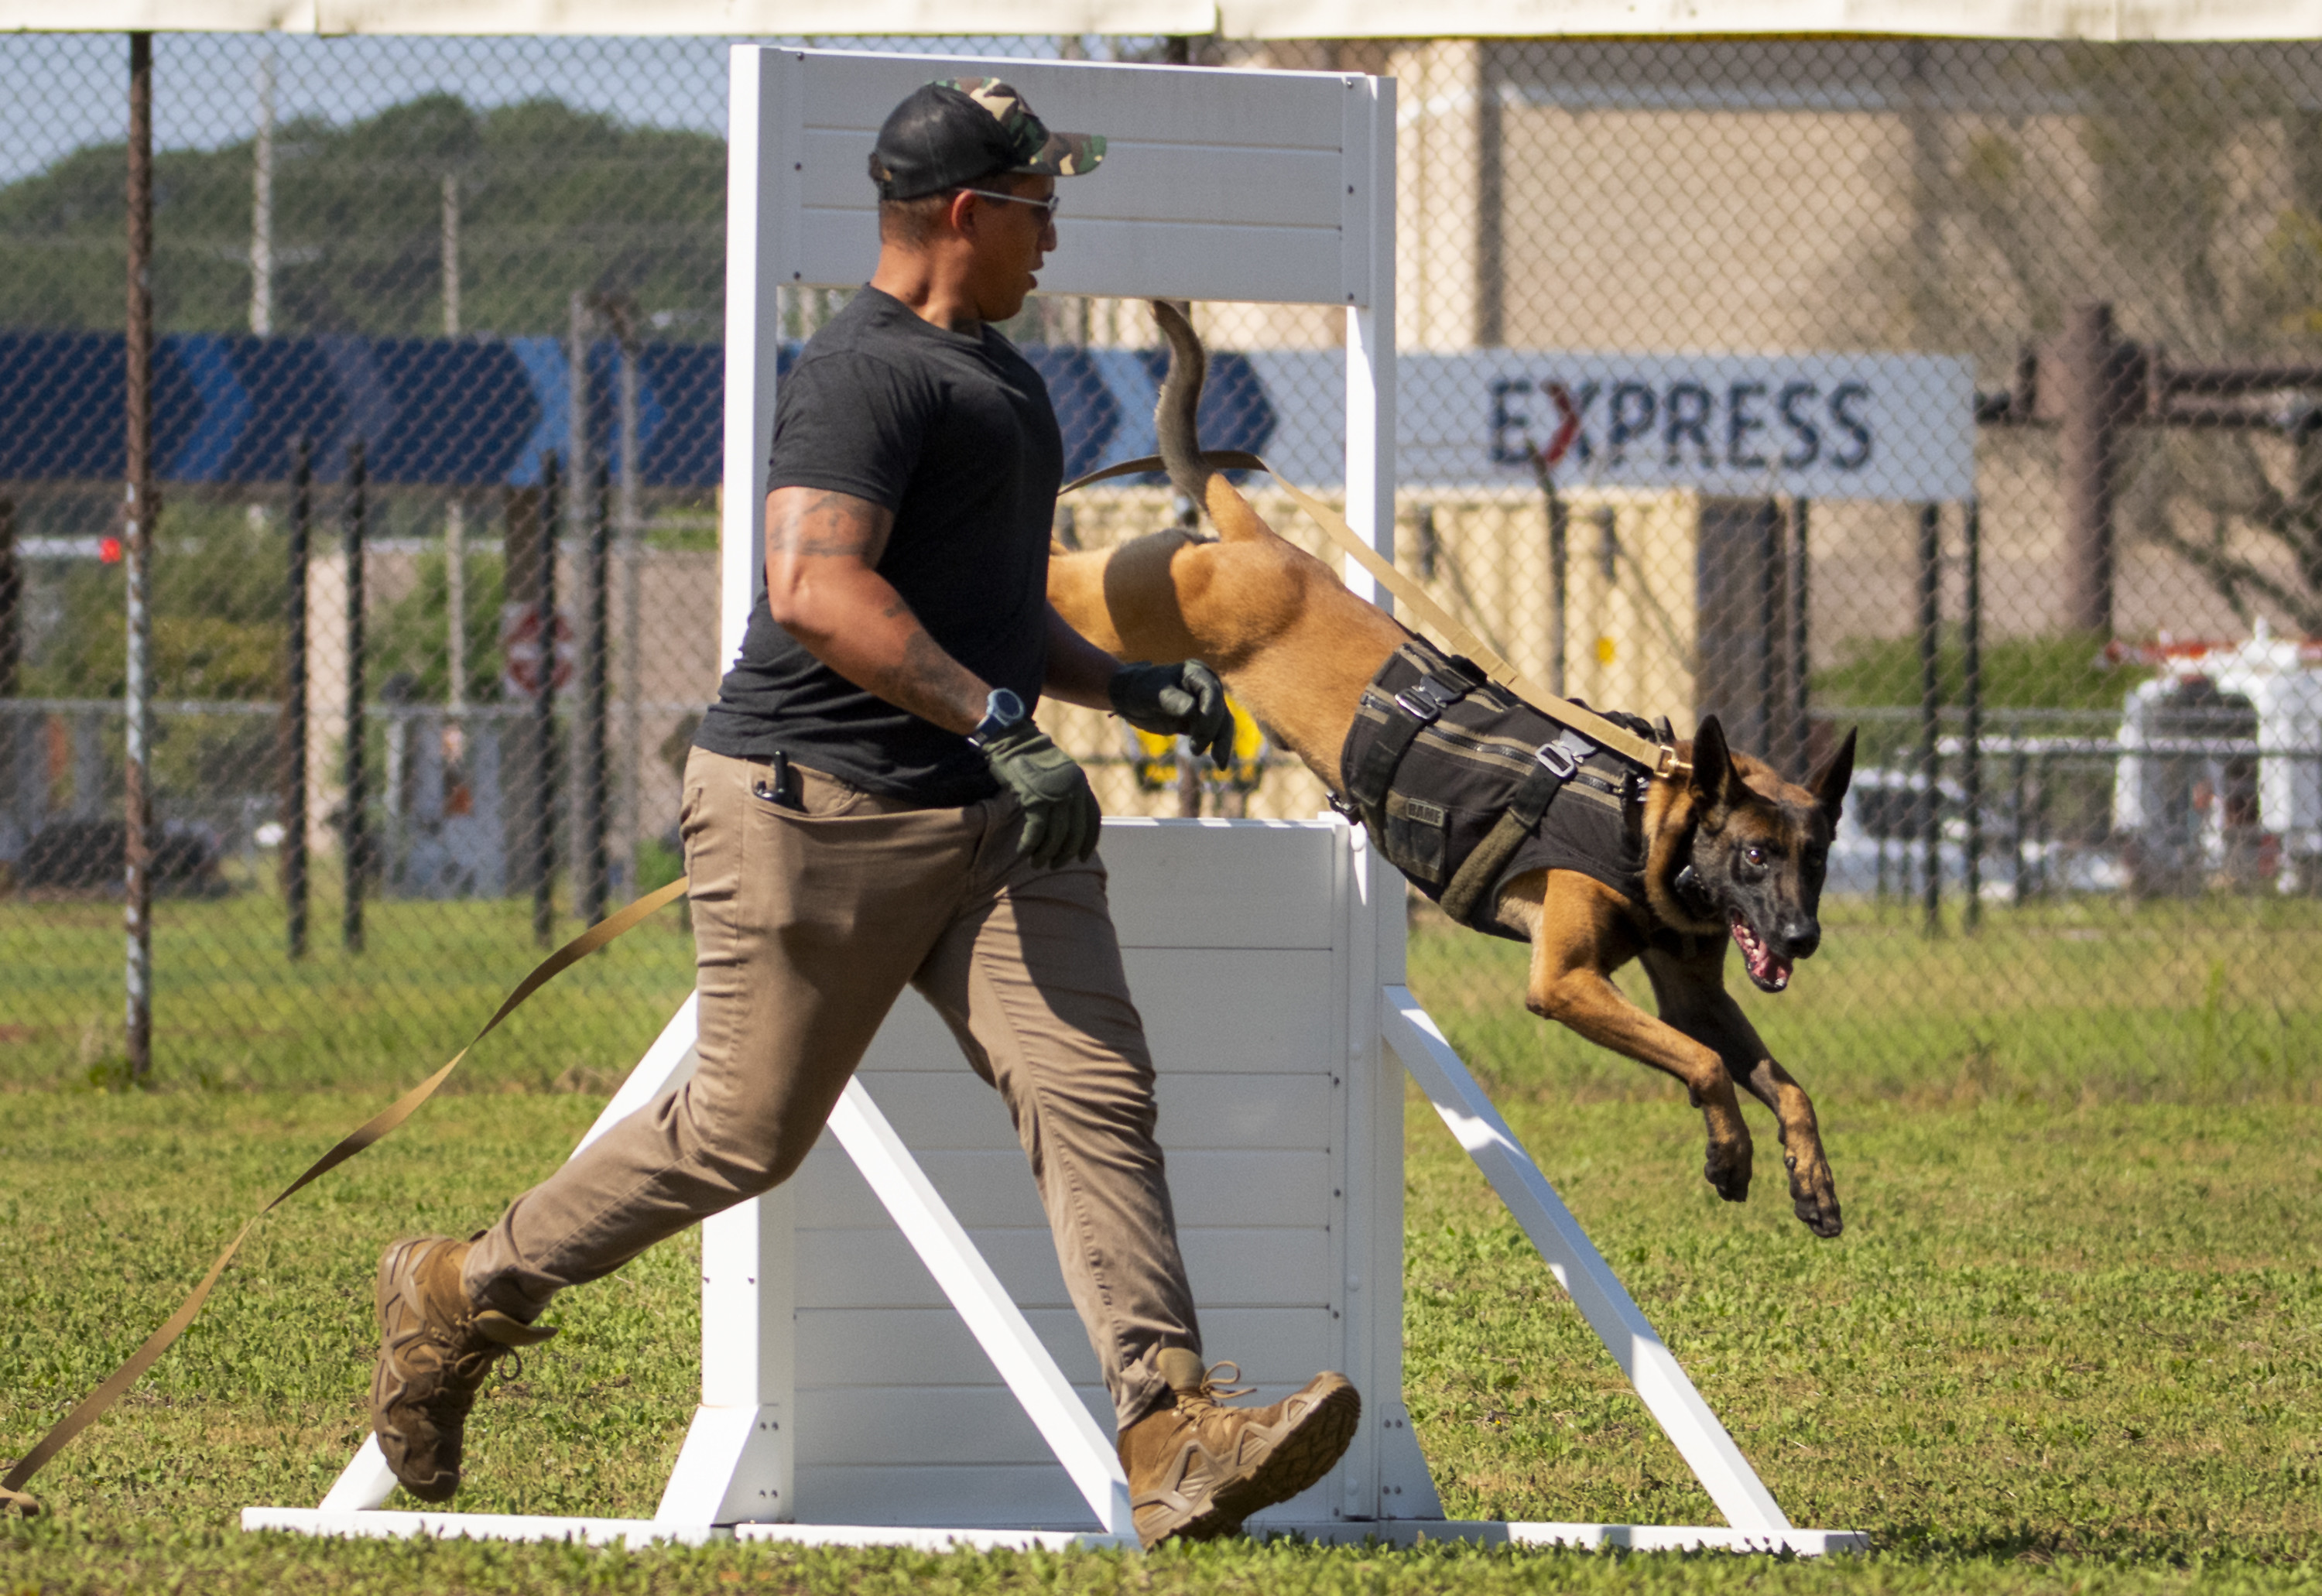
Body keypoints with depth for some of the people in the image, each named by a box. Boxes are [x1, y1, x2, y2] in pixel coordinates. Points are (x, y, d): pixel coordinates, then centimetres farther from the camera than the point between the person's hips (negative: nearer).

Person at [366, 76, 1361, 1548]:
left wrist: (1122, 687, 21)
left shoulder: (998, 375, 22)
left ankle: (1174, 1436, -20)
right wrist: (1002, 722, -31)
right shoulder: (869, 371, -13)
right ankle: (463, 1296, 20)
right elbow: (817, 588, -27)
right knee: (746, 1132, 0)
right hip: (817, 806, -9)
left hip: (989, 816, 9)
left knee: (1095, 1092, -9)